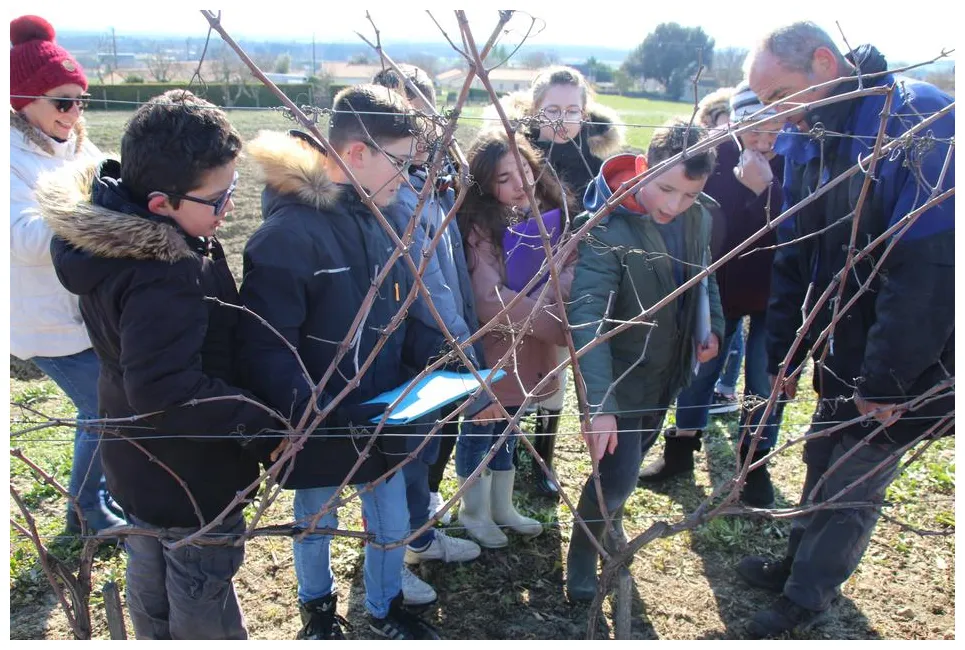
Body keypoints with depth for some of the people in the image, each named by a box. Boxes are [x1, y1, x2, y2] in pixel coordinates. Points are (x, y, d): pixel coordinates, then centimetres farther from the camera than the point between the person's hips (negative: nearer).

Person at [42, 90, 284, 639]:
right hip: (191, 479, -9)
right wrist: (265, 420, -29)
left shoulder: (109, 229, -5)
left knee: (151, 583, 31)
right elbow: (169, 393, -37)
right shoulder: (167, 278, -37)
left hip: (138, 460, 9)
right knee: (205, 612, 14)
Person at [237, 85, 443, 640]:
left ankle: (385, 607, 48)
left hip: (381, 422, 6)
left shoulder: (377, 223, -1)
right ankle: (318, 605, 51)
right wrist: (327, 417, -35)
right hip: (318, 430, -5)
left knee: (393, 524, 20)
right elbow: (267, 354, -27)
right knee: (315, 526, 22)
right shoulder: (288, 234, -25)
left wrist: (445, 356, -8)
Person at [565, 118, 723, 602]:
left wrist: (713, 326, 0)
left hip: (670, 370, 6)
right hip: (624, 376, -6)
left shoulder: (698, 216, -9)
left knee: (633, 458, 24)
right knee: (616, 477, -4)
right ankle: (582, 555, 25)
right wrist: (599, 406, -43)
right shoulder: (608, 227, -30)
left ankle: (610, 518, 52)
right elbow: (587, 320, -37)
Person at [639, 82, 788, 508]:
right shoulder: (716, 157, -12)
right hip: (719, 283, 1)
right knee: (699, 366, 13)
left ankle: (754, 462, 27)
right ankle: (681, 449, 31)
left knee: (765, 381, 8)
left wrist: (765, 189, -32)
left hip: (772, 291, -1)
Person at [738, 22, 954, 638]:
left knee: (855, 478, 6)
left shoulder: (920, 122, -24)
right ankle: (801, 562, 40)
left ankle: (807, 595, 26)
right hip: (842, 348, 7)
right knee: (822, 457, 19)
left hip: (904, 360, -7)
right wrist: (783, 356, 6)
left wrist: (884, 380, -23)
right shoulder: (808, 140, 1)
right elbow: (795, 257, 6)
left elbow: (929, 267, -28)